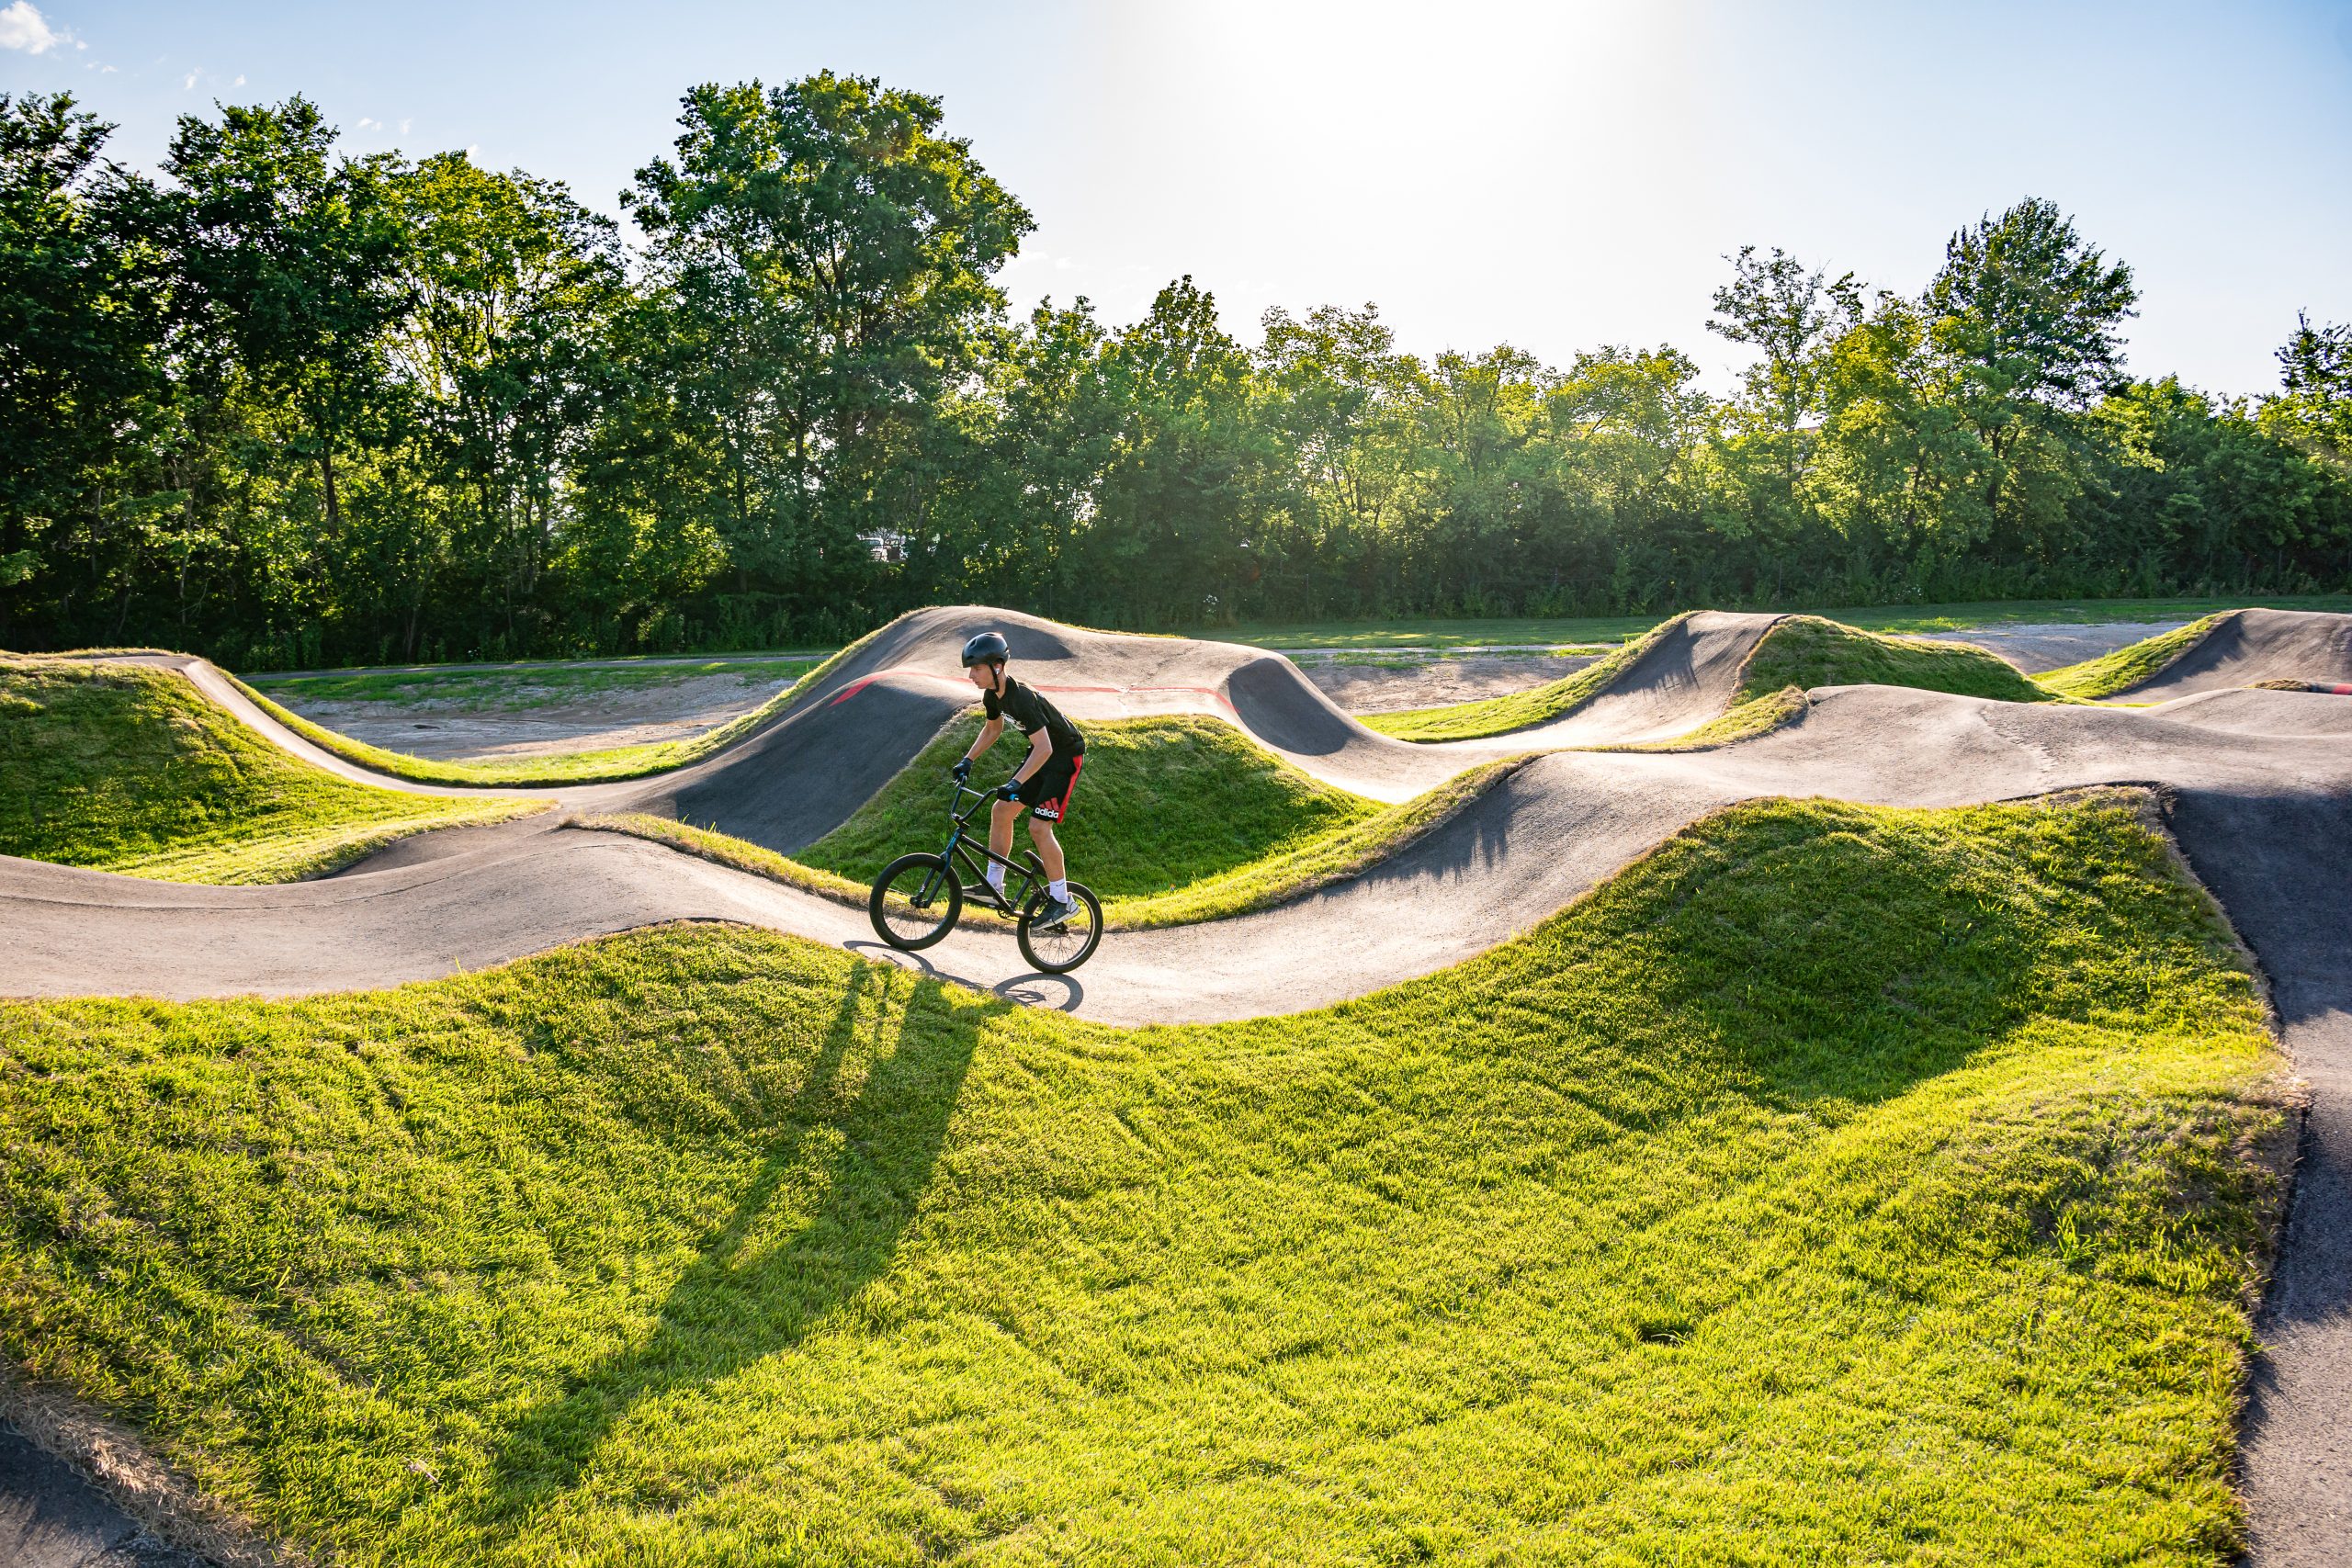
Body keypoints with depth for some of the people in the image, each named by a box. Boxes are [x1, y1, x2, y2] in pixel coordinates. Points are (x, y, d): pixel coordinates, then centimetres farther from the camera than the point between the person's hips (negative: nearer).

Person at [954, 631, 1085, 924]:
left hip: (1065, 754, -9)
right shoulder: (992, 695, -2)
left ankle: (1061, 900, -5)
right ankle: (993, 886, 15)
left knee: (1038, 827, -15)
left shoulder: (1021, 697, -31)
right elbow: (993, 729, 18)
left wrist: (1015, 783, -41)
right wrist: (967, 761, 11)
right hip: (1042, 752, 9)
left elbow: (1044, 748, -35)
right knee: (1001, 810, 6)